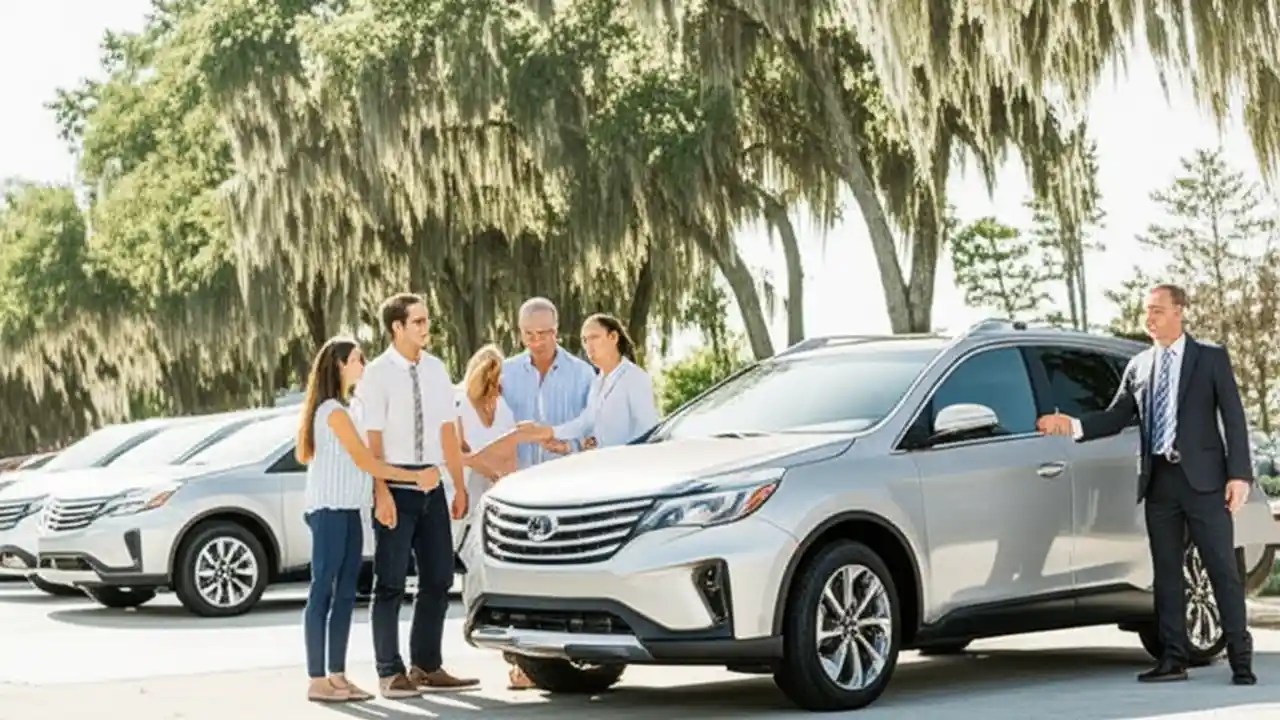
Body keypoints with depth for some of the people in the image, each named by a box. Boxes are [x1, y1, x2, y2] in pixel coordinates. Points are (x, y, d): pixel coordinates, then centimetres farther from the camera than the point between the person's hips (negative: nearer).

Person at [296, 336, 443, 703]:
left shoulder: (341, 409, 19)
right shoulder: (333, 411, -11)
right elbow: (365, 461, -15)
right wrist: (414, 477, -13)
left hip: (348, 511, 9)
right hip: (330, 510, -9)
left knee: (345, 593, 6)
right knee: (323, 592, -8)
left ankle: (337, 675, 8)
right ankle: (317, 679, -7)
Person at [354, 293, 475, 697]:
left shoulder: (435, 370, 8)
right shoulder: (378, 375, -8)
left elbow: (447, 432, 9)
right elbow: (372, 441, -12)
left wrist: (459, 486, 6)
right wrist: (382, 494, -19)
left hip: (432, 485, 6)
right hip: (396, 486, -6)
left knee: (438, 579, 9)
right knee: (391, 583, 0)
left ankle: (426, 667, 21)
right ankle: (390, 673, 9)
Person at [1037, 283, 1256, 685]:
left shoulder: (1212, 359, 3)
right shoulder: (1138, 366, 13)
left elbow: (1234, 419, -1)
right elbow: (1116, 418, 11)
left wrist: (1239, 475, -10)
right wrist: (1073, 426, -6)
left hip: (1202, 479, -4)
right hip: (1159, 481, 4)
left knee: (1223, 570, -3)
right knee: (1166, 573, 6)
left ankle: (1240, 659, 3)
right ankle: (1173, 660, 11)